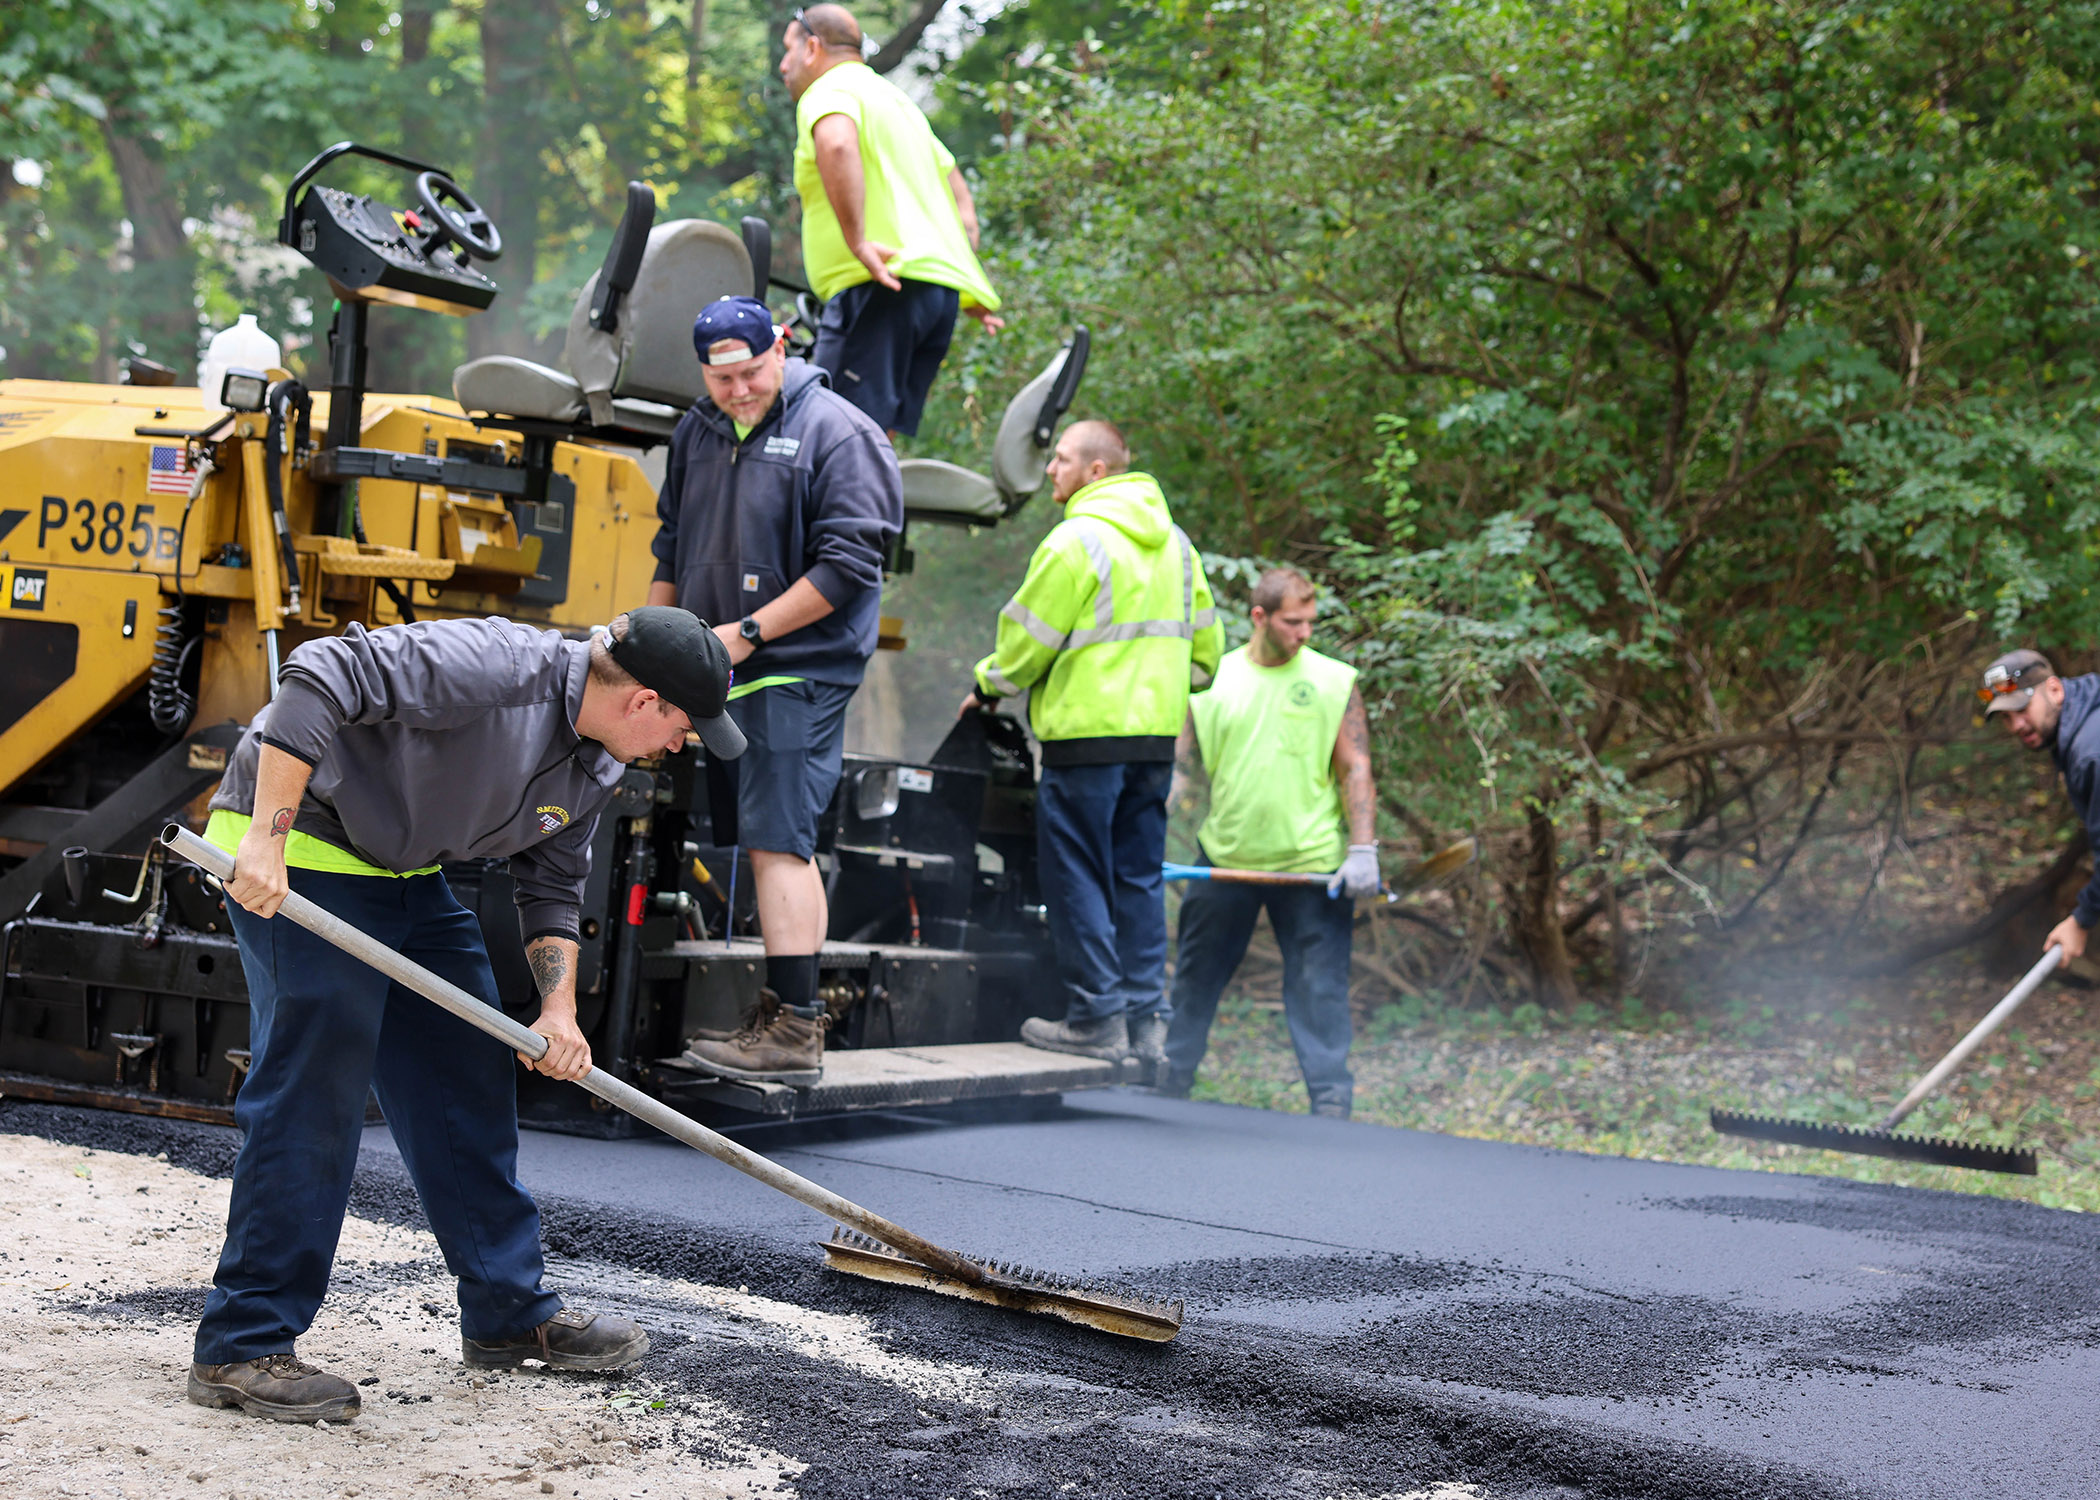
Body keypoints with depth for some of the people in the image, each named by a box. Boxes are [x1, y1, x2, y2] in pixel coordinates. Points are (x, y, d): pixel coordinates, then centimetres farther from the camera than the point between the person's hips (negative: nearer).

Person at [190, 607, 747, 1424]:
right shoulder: (495, 666, -27)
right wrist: (267, 838, -33)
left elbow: (551, 884, 15)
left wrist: (558, 1007, 1)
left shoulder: (595, 765, 2)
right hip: (297, 854, -10)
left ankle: (510, 1314, 24)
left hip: (403, 869, 10)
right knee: (312, 1094, -12)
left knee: (467, 1080, 12)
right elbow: (322, 675, -32)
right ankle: (241, 1348, -4)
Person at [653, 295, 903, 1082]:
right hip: (726, 671, 8)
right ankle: (788, 1016, 15)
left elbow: (848, 565, -15)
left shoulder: (838, 434, -10)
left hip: (798, 671, -8)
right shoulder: (697, 433, 15)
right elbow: (673, 546, 27)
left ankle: (792, 1031, -13)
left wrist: (746, 633, -16)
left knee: (776, 842, -13)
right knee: (780, 845, 11)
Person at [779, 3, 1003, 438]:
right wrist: (969, 287, 27)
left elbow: (837, 144, -25)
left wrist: (858, 242, -26)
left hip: (878, 288, -9)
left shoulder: (827, 94, 1)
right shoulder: (896, 99, 31)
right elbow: (959, 193, 34)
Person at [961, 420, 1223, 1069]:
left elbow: (1028, 640, -7)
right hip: (1156, 732, 8)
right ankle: (1145, 1022, 10)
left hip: (1087, 731, -8)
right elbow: (1205, 642, 20)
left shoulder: (1077, 540, -12)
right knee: (1139, 877, 11)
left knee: (1076, 876, 0)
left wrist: (986, 687, 10)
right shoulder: (1173, 541, 14)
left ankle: (1096, 1017, 0)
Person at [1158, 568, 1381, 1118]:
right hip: (1224, 860, 2)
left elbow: (1356, 771, 0)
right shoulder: (1214, 679, 4)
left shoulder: (1333, 683, 1)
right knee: (1194, 981, 12)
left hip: (1311, 864, -2)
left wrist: (1363, 850, -9)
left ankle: (1331, 1105, 5)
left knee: (1319, 989, -1)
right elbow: (1180, 764, 7)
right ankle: (1166, 1088, 25)